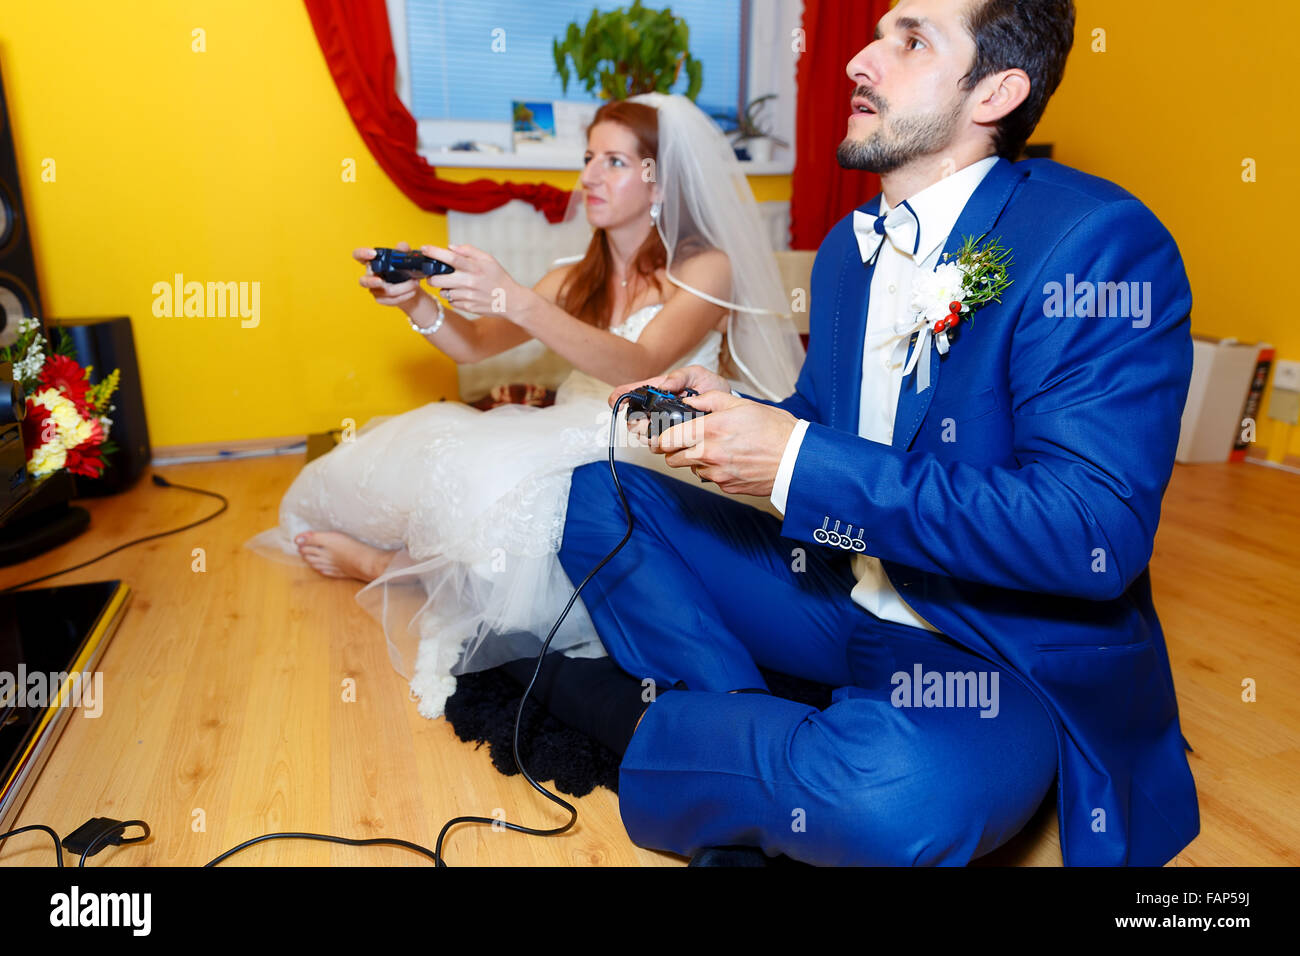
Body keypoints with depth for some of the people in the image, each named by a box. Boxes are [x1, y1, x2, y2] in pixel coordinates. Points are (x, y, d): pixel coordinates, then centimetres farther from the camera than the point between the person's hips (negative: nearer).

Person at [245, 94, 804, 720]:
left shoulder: (706, 269, -6)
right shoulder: (579, 280, 14)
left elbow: (637, 367, -24)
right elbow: (474, 344, 10)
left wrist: (514, 299, -35)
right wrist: (415, 302, -11)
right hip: (568, 448, 5)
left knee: (491, 479, -29)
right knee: (438, 442, -20)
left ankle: (385, 564, -1)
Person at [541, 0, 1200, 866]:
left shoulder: (1102, 241, -17)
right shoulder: (848, 246, 6)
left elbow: (1094, 534, -26)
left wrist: (798, 463, -26)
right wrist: (730, 410, -8)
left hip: (1007, 657, -6)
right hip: (842, 592, 7)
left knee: (893, 789, -39)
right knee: (597, 493, 3)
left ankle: (639, 715, -9)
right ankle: (738, 719, -9)